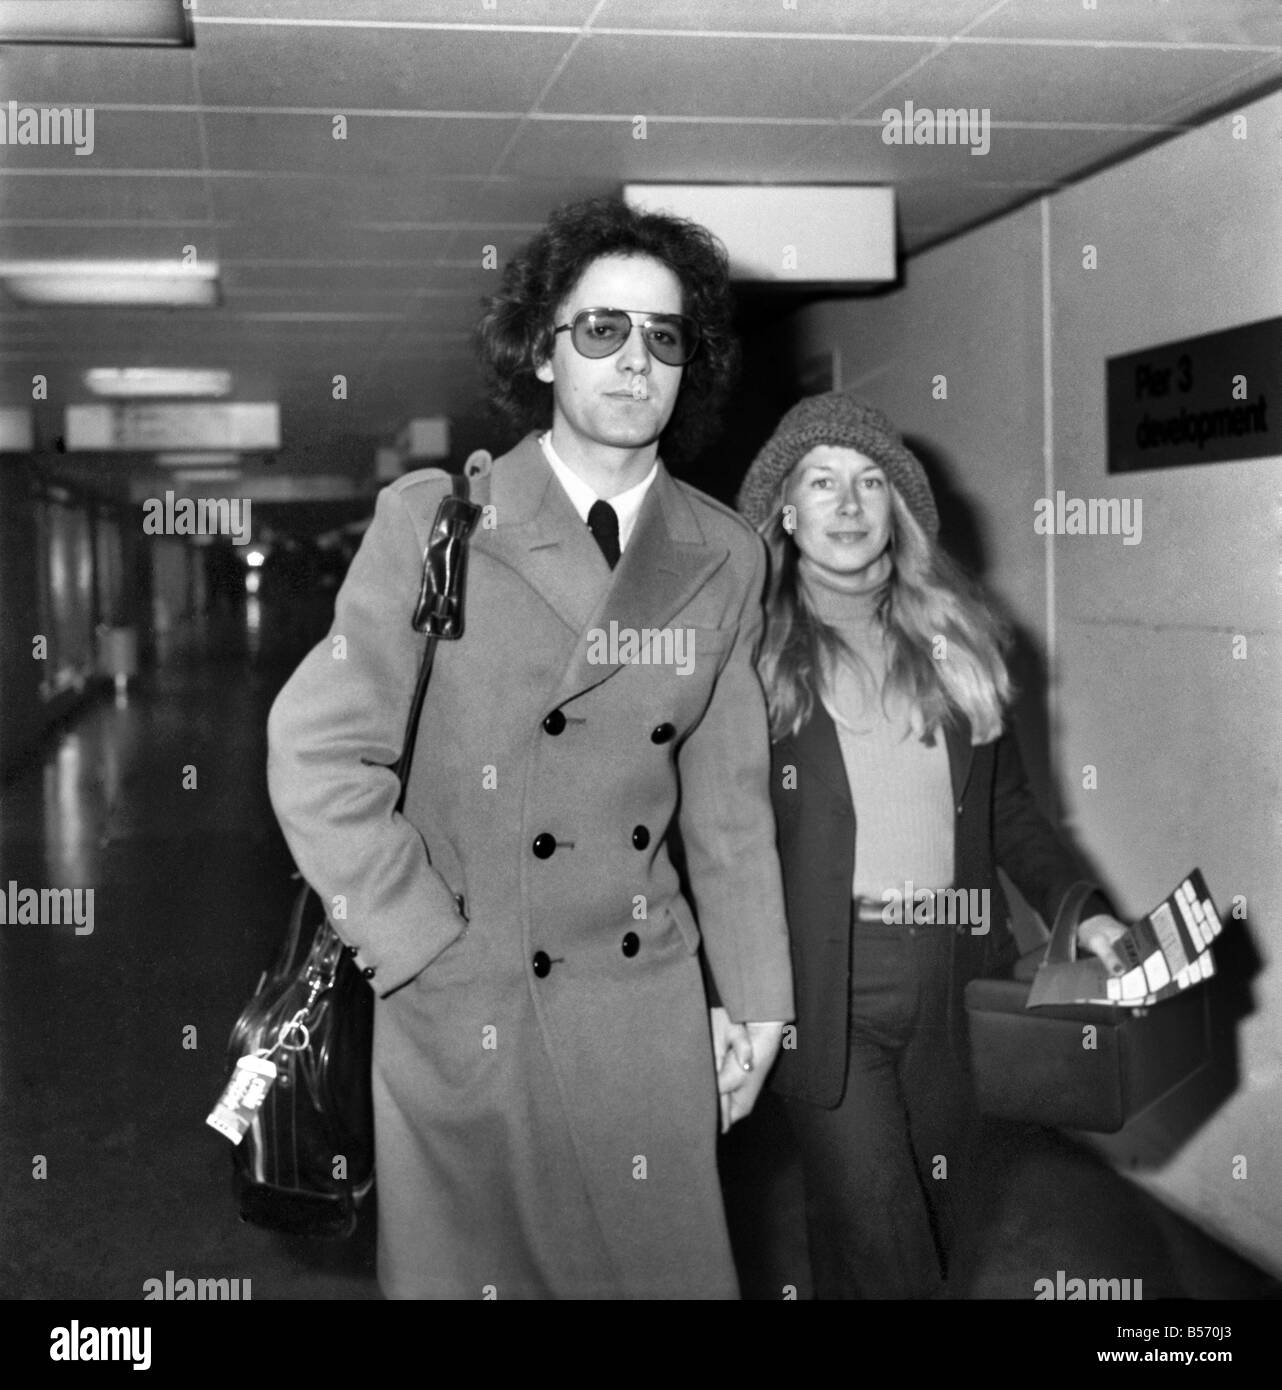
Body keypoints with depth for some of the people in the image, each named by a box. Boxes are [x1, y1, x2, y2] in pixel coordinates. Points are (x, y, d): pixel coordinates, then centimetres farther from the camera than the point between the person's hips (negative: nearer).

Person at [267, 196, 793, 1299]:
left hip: (651, 1006, 3)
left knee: (672, 1269, 11)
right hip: (461, 1010, -2)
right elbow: (318, 752, -9)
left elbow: (730, 797, 6)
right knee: (467, 1270, 11)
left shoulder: (726, 557, 3)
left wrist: (755, 1001, 6)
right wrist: (426, 945, -11)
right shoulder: (432, 519, -7)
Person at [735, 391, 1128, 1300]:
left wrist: (1081, 911, 5)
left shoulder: (957, 639, 9)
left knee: (938, 1216, 14)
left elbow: (1006, 805, 15)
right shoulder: (753, 649, -4)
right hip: (822, 982, -4)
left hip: (949, 983, 4)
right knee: (880, 1248, -3)